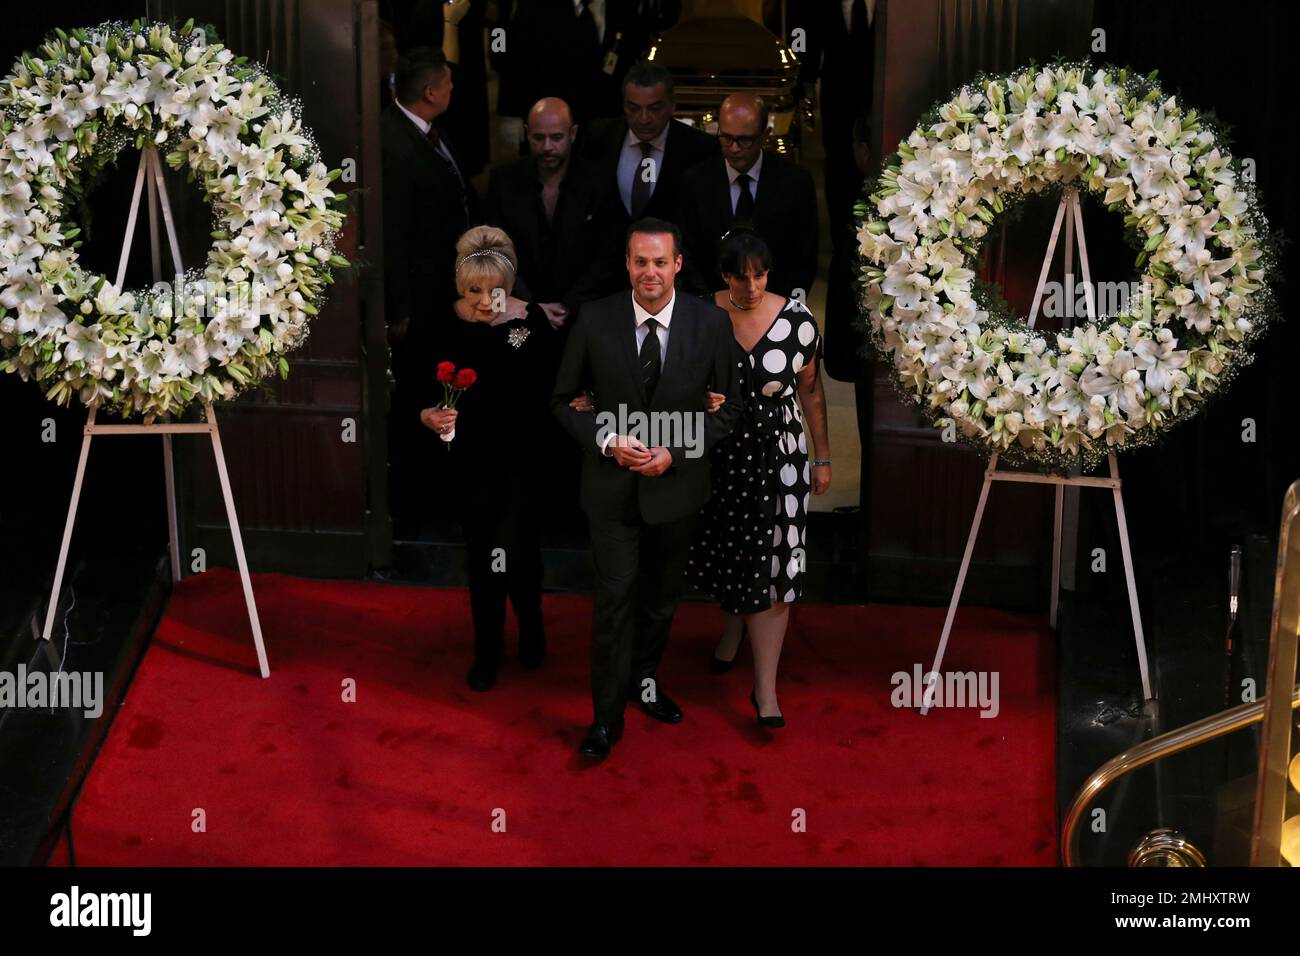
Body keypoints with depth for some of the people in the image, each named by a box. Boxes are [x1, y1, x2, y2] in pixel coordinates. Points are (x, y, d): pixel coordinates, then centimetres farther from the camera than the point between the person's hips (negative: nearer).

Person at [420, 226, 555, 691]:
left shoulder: (532, 321, -15)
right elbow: (427, 388, -3)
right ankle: (487, 648, 29)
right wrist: (429, 415, -21)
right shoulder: (447, 322, -10)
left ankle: (530, 624, 26)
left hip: (520, 454, -2)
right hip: (470, 456, 2)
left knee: (512, 549, -5)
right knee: (479, 551, 13)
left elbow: (546, 392, -6)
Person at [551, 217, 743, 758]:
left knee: (661, 595, 18)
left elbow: (728, 407, 0)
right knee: (615, 597, -4)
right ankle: (607, 716, 8)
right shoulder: (594, 320, -10)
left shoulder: (711, 324, -9)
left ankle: (645, 682, 41)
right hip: (612, 484, -2)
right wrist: (607, 441, -17)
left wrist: (675, 453, -13)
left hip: (676, 484, 2)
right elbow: (565, 400, 0)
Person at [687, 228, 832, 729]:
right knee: (726, 551, 17)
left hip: (777, 456, -1)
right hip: (718, 455, 1)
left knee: (772, 567, -3)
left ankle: (765, 687, 2)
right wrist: (700, 400, -20)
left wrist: (822, 458, 7)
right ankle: (732, 626, 49)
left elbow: (811, 391, 2)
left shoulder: (796, 320, -9)